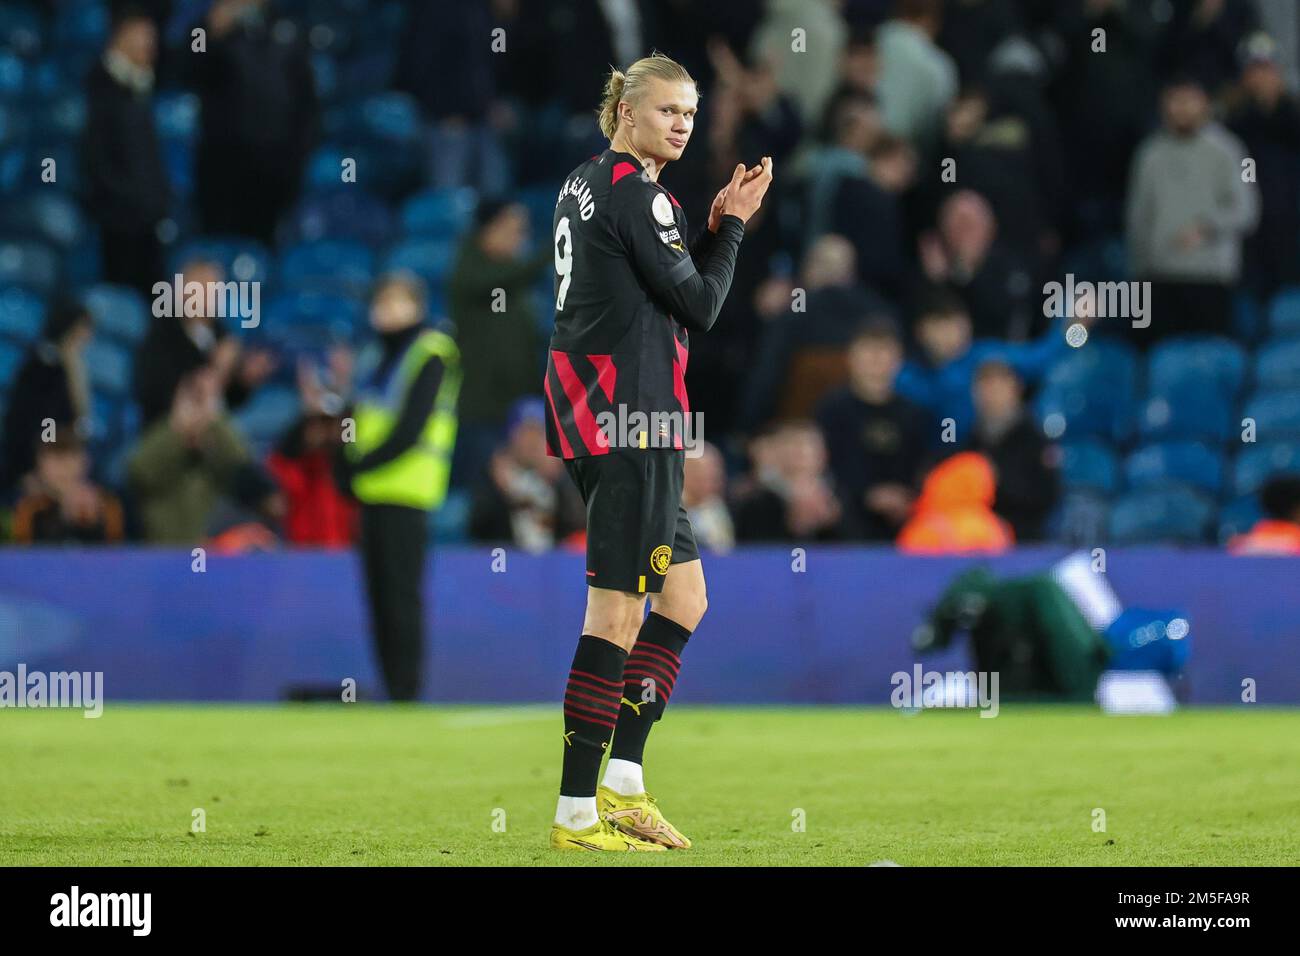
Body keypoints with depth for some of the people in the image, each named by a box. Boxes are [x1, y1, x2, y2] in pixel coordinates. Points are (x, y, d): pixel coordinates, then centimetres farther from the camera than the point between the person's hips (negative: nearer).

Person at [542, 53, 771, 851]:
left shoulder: (585, 183, 16)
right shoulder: (637, 193, -13)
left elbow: (676, 287, 18)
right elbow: (700, 307, -10)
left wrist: (720, 224, 8)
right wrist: (731, 224, 1)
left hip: (587, 414, 10)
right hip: (632, 420, -10)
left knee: (684, 591, 15)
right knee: (618, 610, -7)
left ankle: (623, 780, 11)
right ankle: (578, 813, -5)